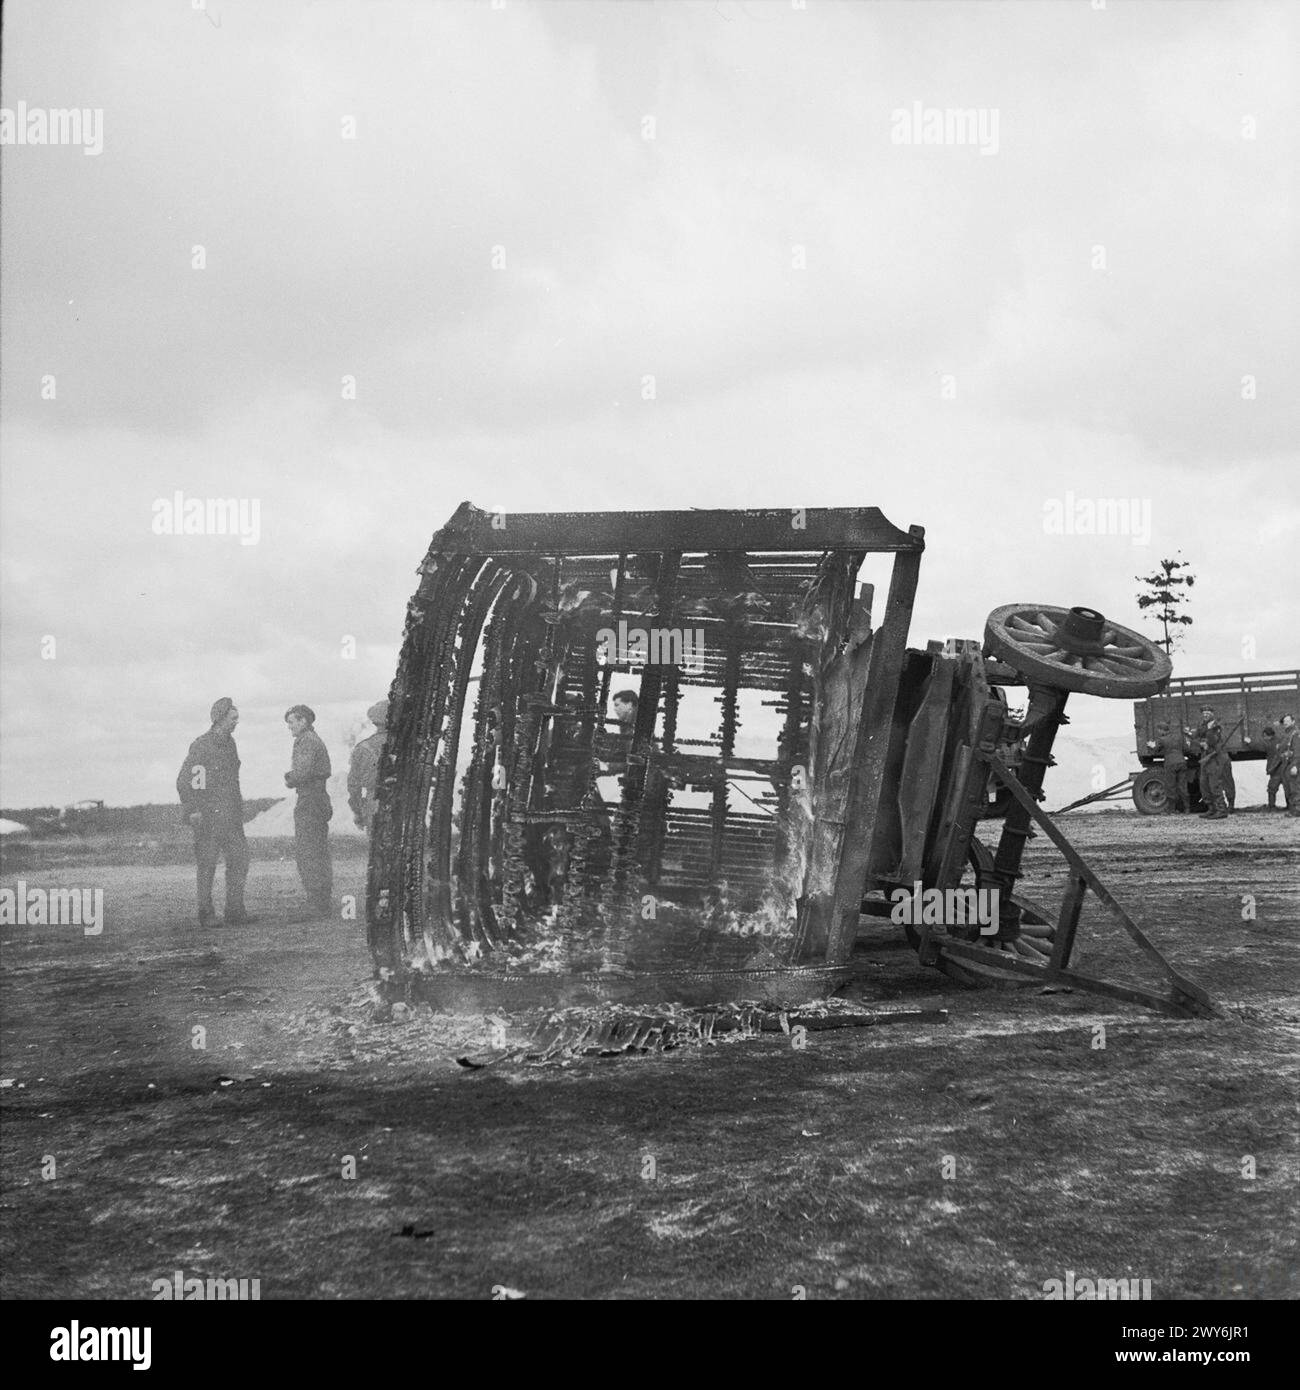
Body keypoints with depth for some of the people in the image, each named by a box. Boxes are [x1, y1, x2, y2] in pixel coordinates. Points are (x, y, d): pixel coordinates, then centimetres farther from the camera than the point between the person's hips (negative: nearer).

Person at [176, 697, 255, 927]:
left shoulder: (230, 743, 13)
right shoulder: (201, 745, -11)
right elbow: (183, 781, -13)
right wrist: (192, 810, -16)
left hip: (231, 816, 7)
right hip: (208, 816, -7)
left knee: (239, 860, 4)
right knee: (207, 866, 0)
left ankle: (235, 912, 9)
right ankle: (206, 915, 7)